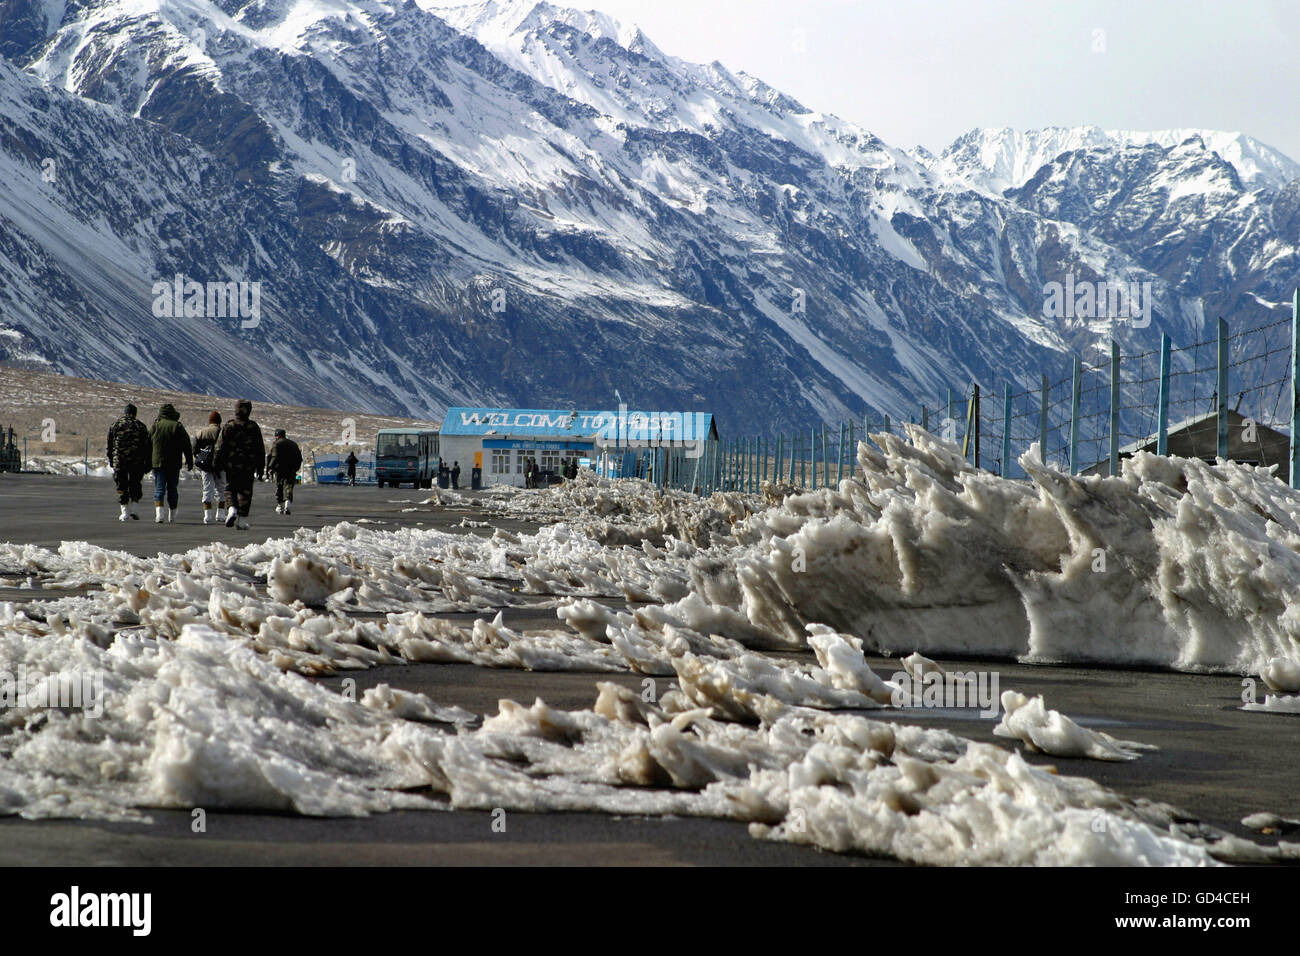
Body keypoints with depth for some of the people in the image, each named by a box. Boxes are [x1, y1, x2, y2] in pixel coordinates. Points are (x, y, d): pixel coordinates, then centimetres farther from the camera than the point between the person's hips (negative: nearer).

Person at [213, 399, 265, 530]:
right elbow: (260, 449, 4)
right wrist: (260, 468, 12)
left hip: (231, 465, 0)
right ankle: (242, 520, 2)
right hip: (248, 467, 0)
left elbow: (221, 447, -1)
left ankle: (231, 509, -16)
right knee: (245, 492, 6)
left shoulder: (228, 426, -2)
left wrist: (218, 466, 6)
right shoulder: (253, 427, 0)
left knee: (230, 490, 11)